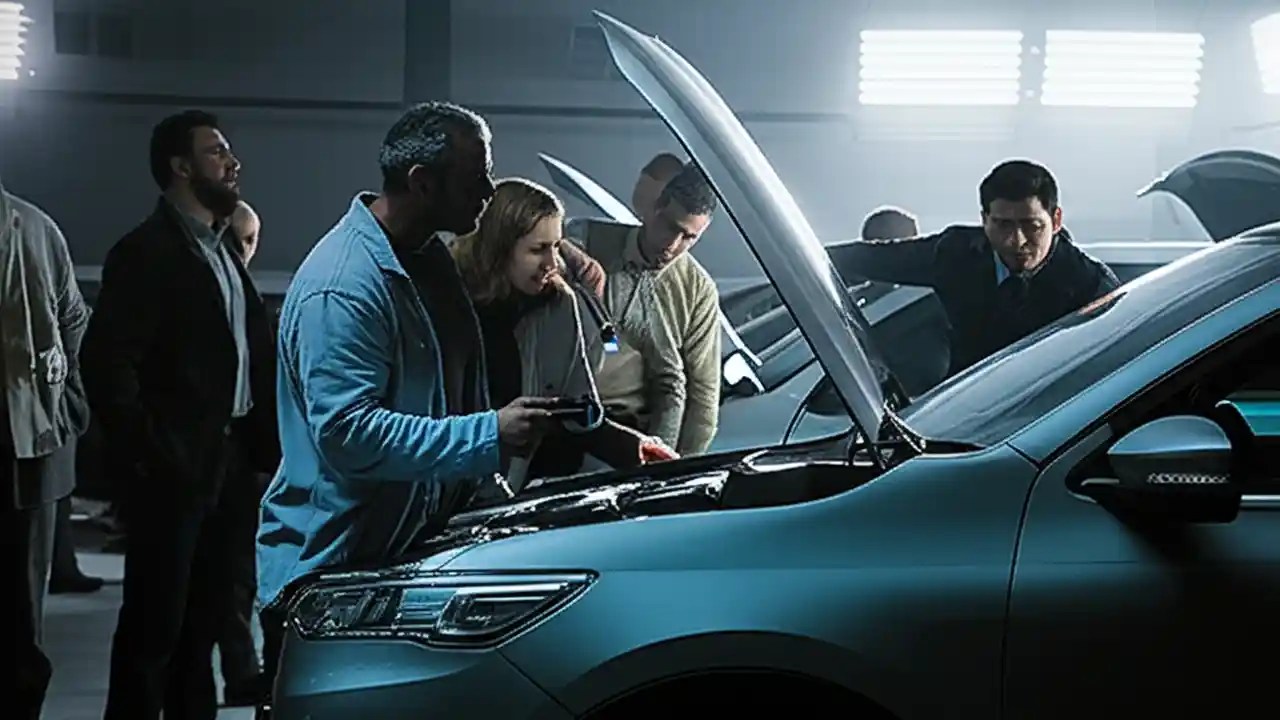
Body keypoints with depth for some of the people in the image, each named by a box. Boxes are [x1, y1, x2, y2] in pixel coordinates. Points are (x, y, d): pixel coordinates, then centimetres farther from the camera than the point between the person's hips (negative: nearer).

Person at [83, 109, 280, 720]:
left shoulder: (221, 250, 15)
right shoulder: (147, 252, -11)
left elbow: (253, 354, 16)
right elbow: (107, 365, -17)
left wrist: (264, 440, 5)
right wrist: (148, 457, -17)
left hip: (222, 461, 8)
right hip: (174, 468, -8)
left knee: (203, 616, 15)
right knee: (154, 620, -2)